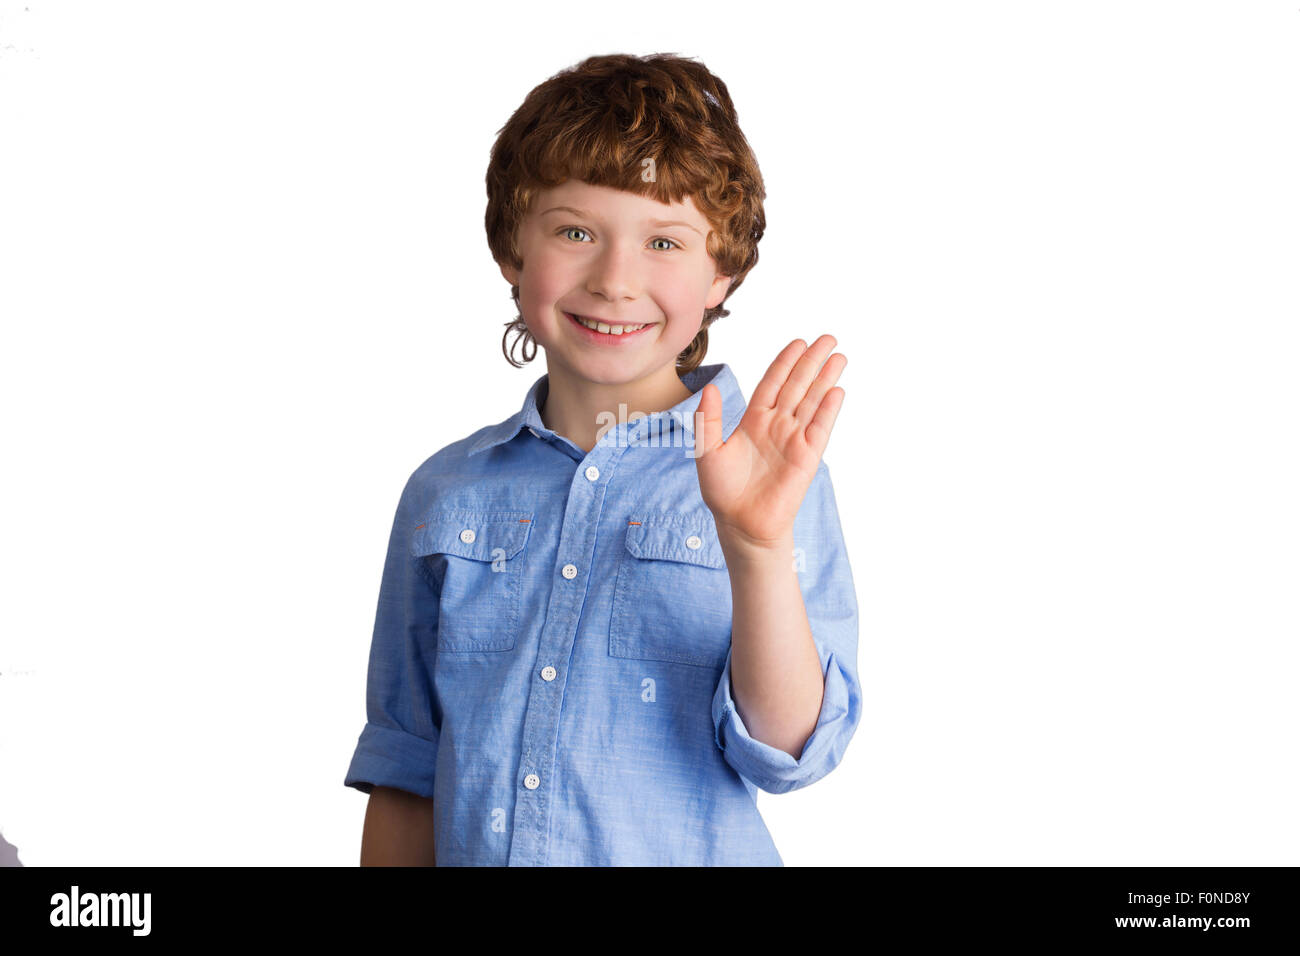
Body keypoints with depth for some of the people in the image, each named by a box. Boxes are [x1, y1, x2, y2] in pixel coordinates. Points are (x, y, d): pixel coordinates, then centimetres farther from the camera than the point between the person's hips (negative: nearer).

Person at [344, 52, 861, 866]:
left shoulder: (775, 481, -9)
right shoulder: (446, 495, 1)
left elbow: (788, 752, -19)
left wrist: (757, 550, -30)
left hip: (690, 854, -2)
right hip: (471, 852, 3)